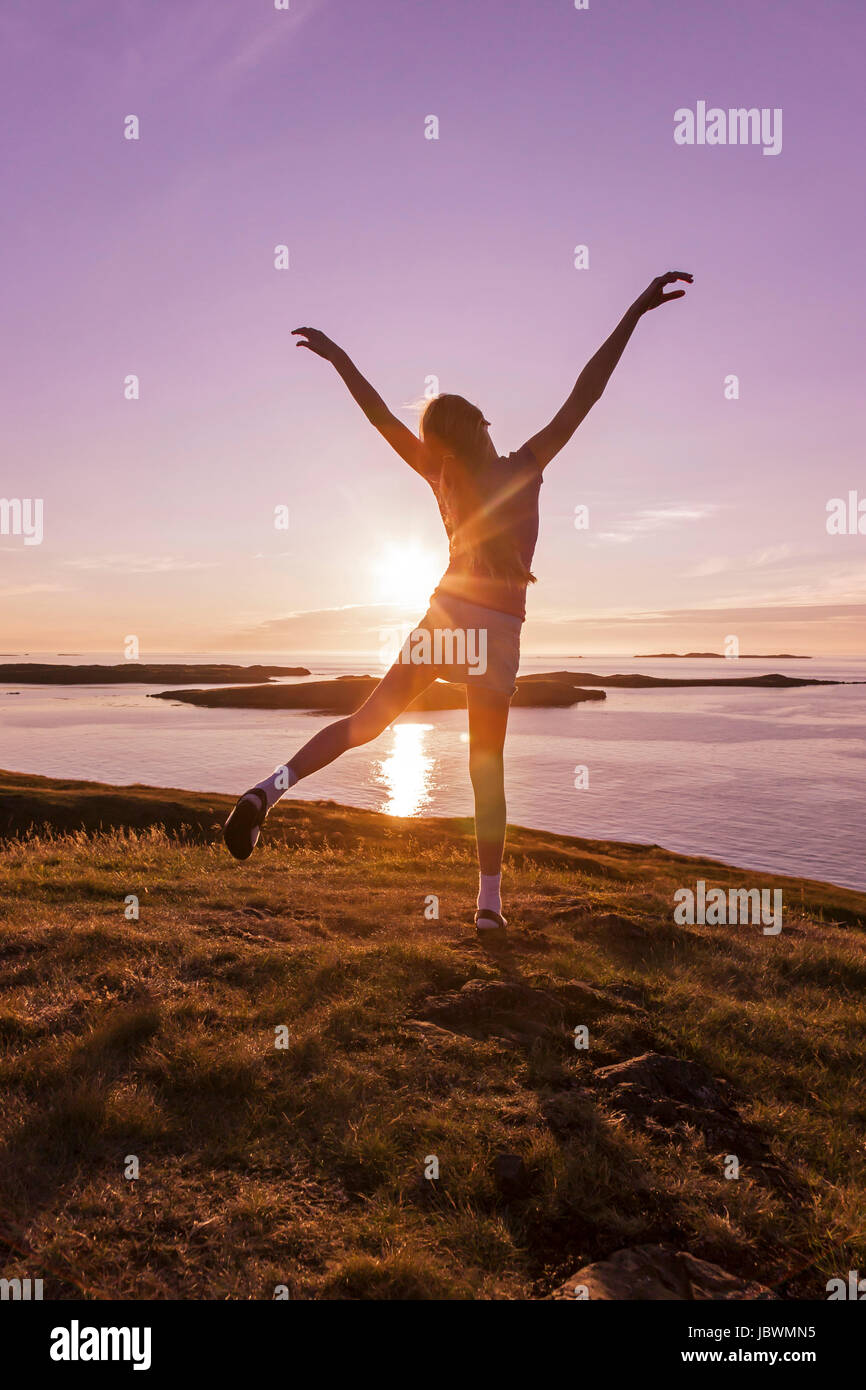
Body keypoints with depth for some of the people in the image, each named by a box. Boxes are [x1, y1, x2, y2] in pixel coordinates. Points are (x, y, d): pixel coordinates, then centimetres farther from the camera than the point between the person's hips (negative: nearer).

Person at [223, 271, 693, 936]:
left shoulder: (441, 476, 3)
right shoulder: (523, 468, -6)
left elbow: (381, 414, 10)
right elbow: (585, 393, -9)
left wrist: (337, 354, 21)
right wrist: (635, 312, -7)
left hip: (443, 614, 3)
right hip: (497, 629, -3)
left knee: (369, 717, 13)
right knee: (487, 764, 2)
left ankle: (272, 787, -5)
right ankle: (490, 902, 8)